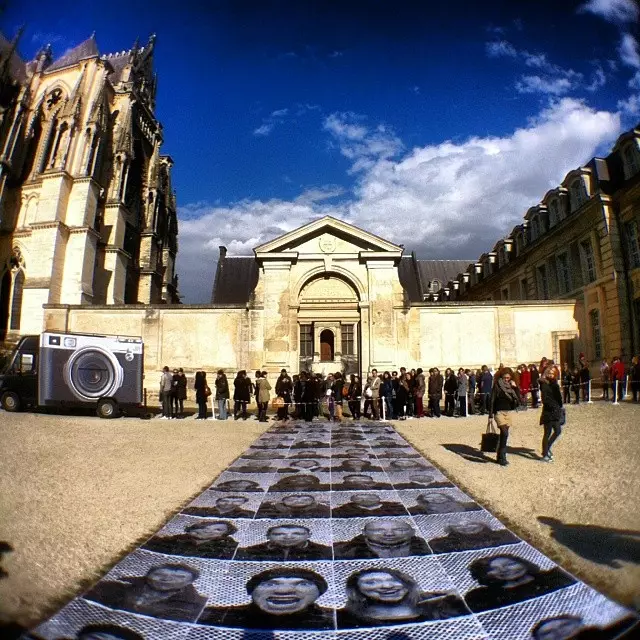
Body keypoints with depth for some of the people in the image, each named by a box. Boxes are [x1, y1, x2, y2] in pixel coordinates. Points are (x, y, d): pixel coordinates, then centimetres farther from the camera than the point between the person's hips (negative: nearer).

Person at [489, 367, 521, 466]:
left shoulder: (511, 385, 9)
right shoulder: (497, 385, -4)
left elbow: (518, 398, 3)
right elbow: (492, 400, -6)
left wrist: (515, 387, -8)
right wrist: (490, 415, -10)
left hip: (509, 412, 5)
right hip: (500, 412, -5)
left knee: (504, 434, 8)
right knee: (504, 434, -15)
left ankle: (500, 456, 17)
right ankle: (502, 457, -8)